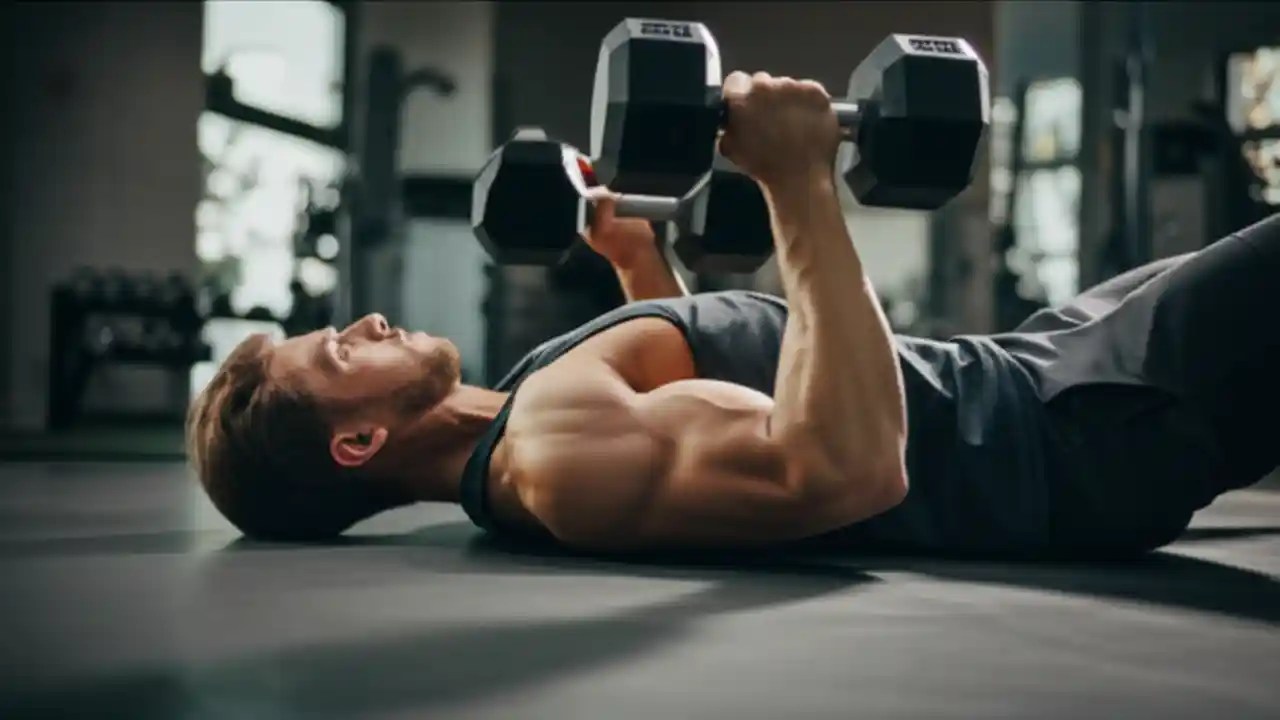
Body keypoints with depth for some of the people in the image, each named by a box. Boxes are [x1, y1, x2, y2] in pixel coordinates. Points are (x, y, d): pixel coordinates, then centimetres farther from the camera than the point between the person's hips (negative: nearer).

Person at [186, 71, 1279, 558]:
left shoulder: (528, 424, 7)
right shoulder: (553, 451, -25)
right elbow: (849, 466, -39)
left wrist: (639, 258, 20)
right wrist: (800, 187, -33)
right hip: (1074, 434, -9)